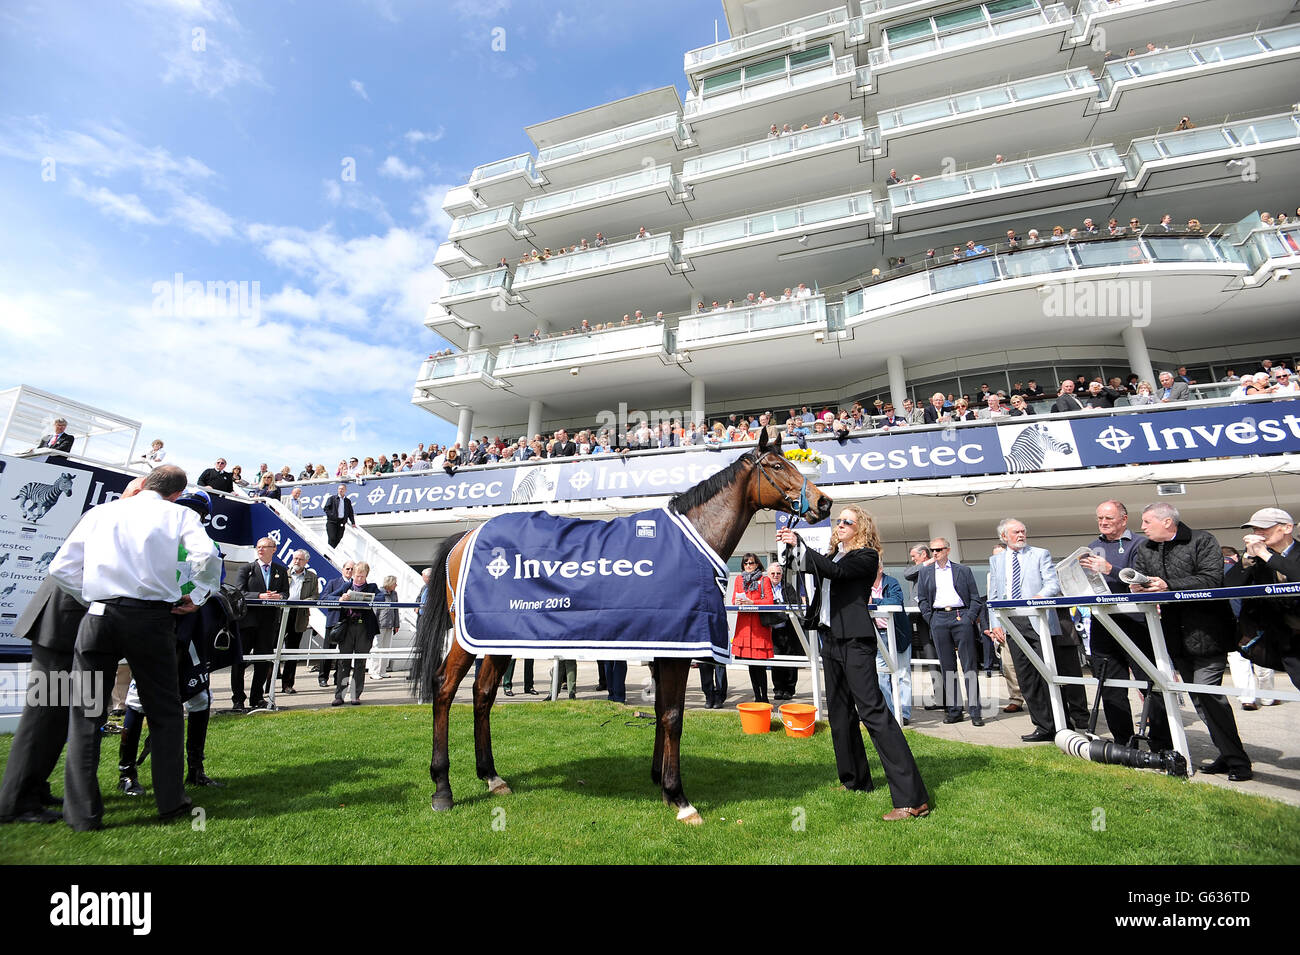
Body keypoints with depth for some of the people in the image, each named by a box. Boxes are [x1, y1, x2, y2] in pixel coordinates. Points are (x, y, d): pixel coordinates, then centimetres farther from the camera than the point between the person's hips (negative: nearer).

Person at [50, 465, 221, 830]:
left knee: (86, 713, 12)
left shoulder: (100, 512, 13)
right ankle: (171, 802, 14)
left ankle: (83, 813, 14)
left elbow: (61, 567, 9)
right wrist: (197, 597, 2)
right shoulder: (178, 514, 3)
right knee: (165, 712, 10)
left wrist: (94, 599, 18)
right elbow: (207, 557, -14)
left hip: (99, 618, 2)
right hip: (153, 618, -2)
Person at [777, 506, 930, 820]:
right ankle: (856, 780, 31)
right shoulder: (835, 554, 14)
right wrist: (789, 546, 4)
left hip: (855, 641, -9)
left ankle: (913, 798, -8)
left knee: (873, 711, -12)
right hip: (831, 638, 9)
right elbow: (809, 566, 19)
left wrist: (799, 544, -22)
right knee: (839, 711, 16)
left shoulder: (866, 556, -8)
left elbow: (834, 571, -22)